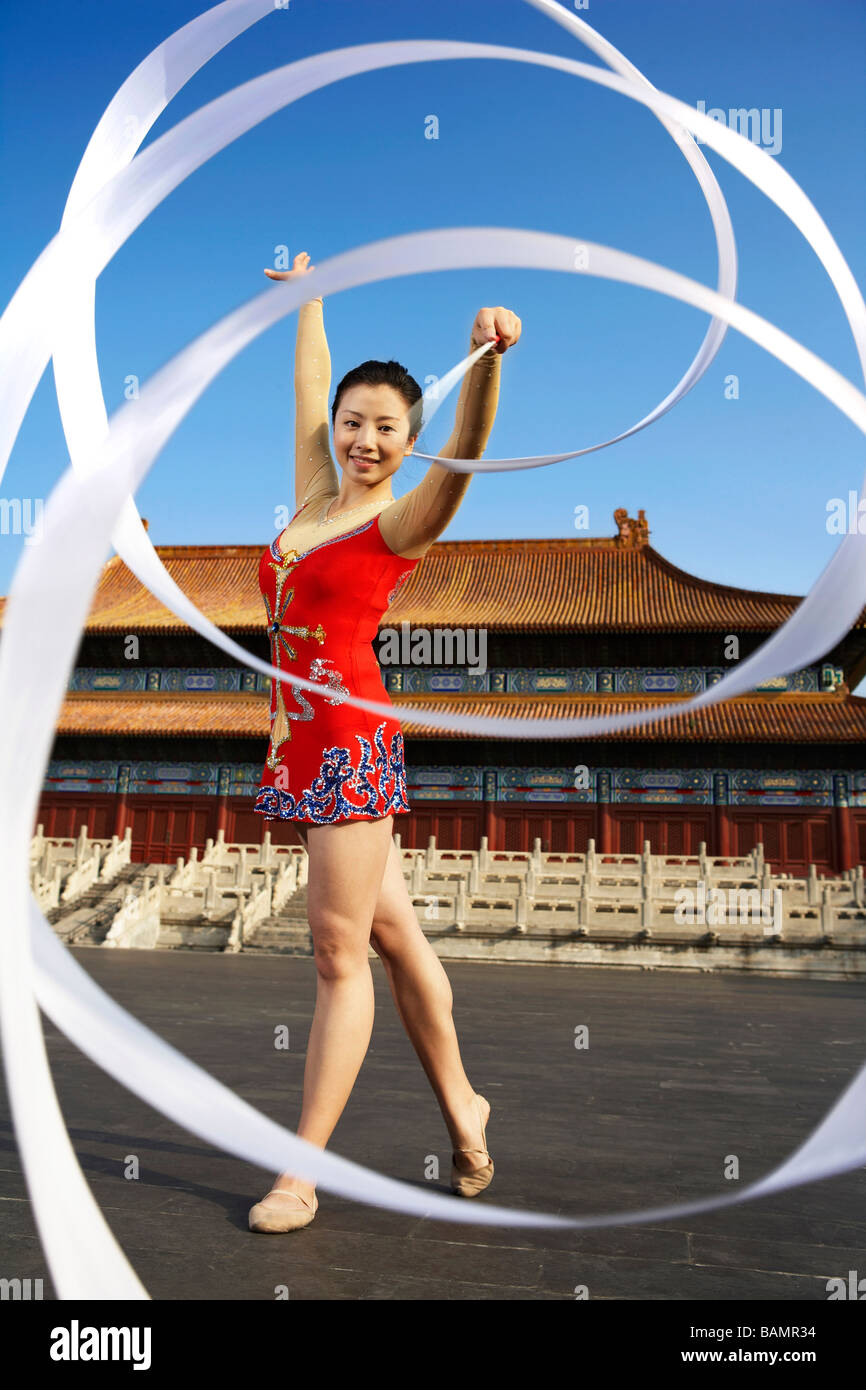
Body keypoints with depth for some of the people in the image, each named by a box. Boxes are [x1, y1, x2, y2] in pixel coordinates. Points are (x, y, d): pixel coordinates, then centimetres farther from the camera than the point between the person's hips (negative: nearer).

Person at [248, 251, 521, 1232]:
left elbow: (466, 450, -23)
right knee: (391, 933, 13)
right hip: (302, 741, 7)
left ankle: (302, 1170, 12)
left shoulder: (402, 524, -3)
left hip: (352, 742, -7)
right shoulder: (314, 496, 14)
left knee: (340, 951, 0)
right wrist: (308, 297, 41)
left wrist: (485, 361, -41)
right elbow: (311, 383, 27)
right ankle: (460, 1107, 28)